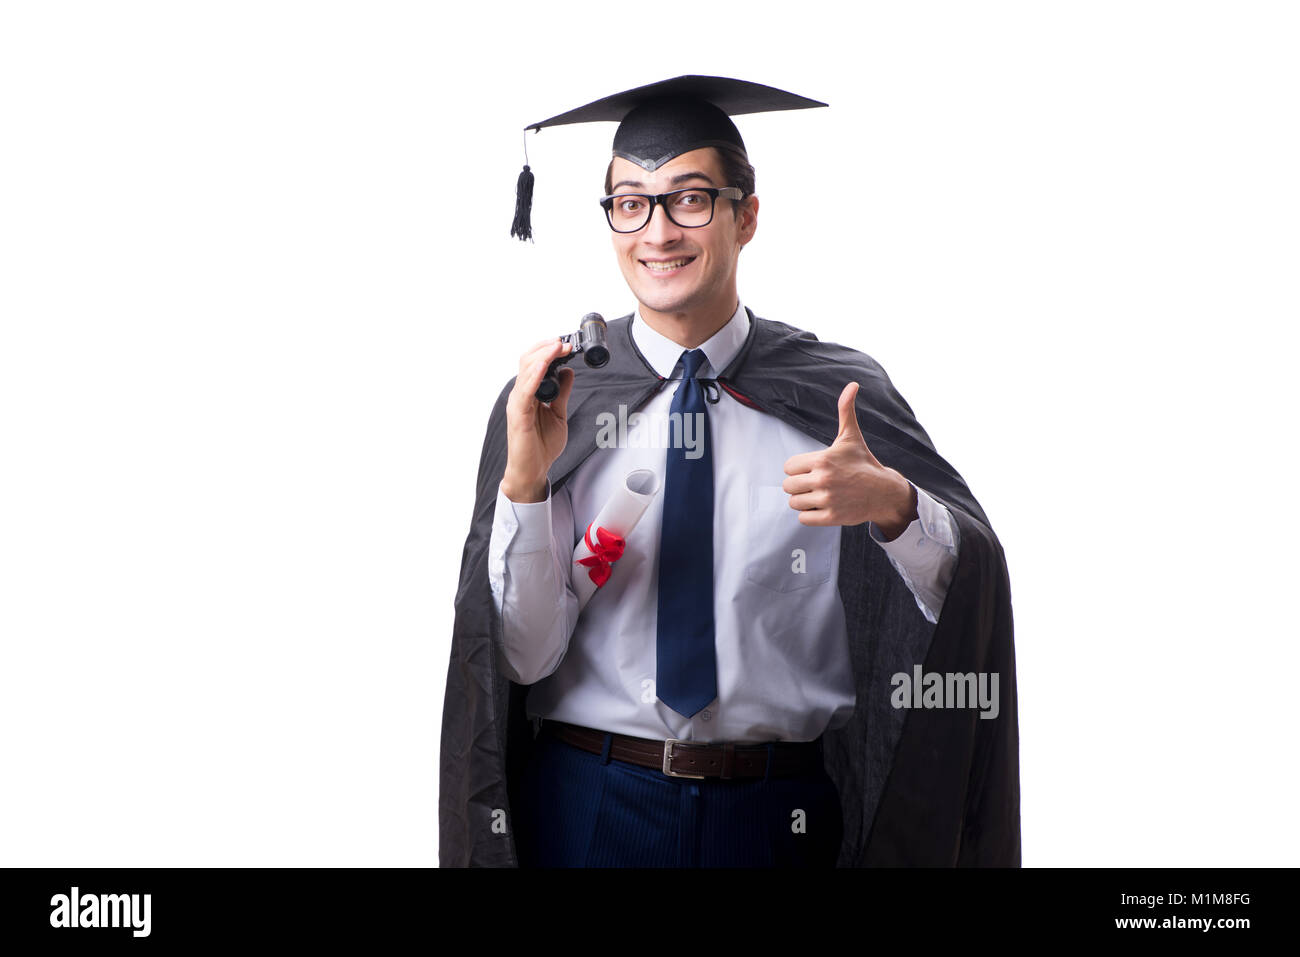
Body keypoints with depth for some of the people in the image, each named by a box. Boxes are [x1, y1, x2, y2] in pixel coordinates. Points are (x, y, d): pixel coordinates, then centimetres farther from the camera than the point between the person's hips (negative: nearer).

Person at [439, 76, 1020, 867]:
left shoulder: (837, 396, -3)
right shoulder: (553, 397, -2)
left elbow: (971, 590, -13)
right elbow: (524, 654, -7)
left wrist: (891, 505, -32)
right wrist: (523, 484, -22)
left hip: (785, 821, 0)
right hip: (591, 809, 0)